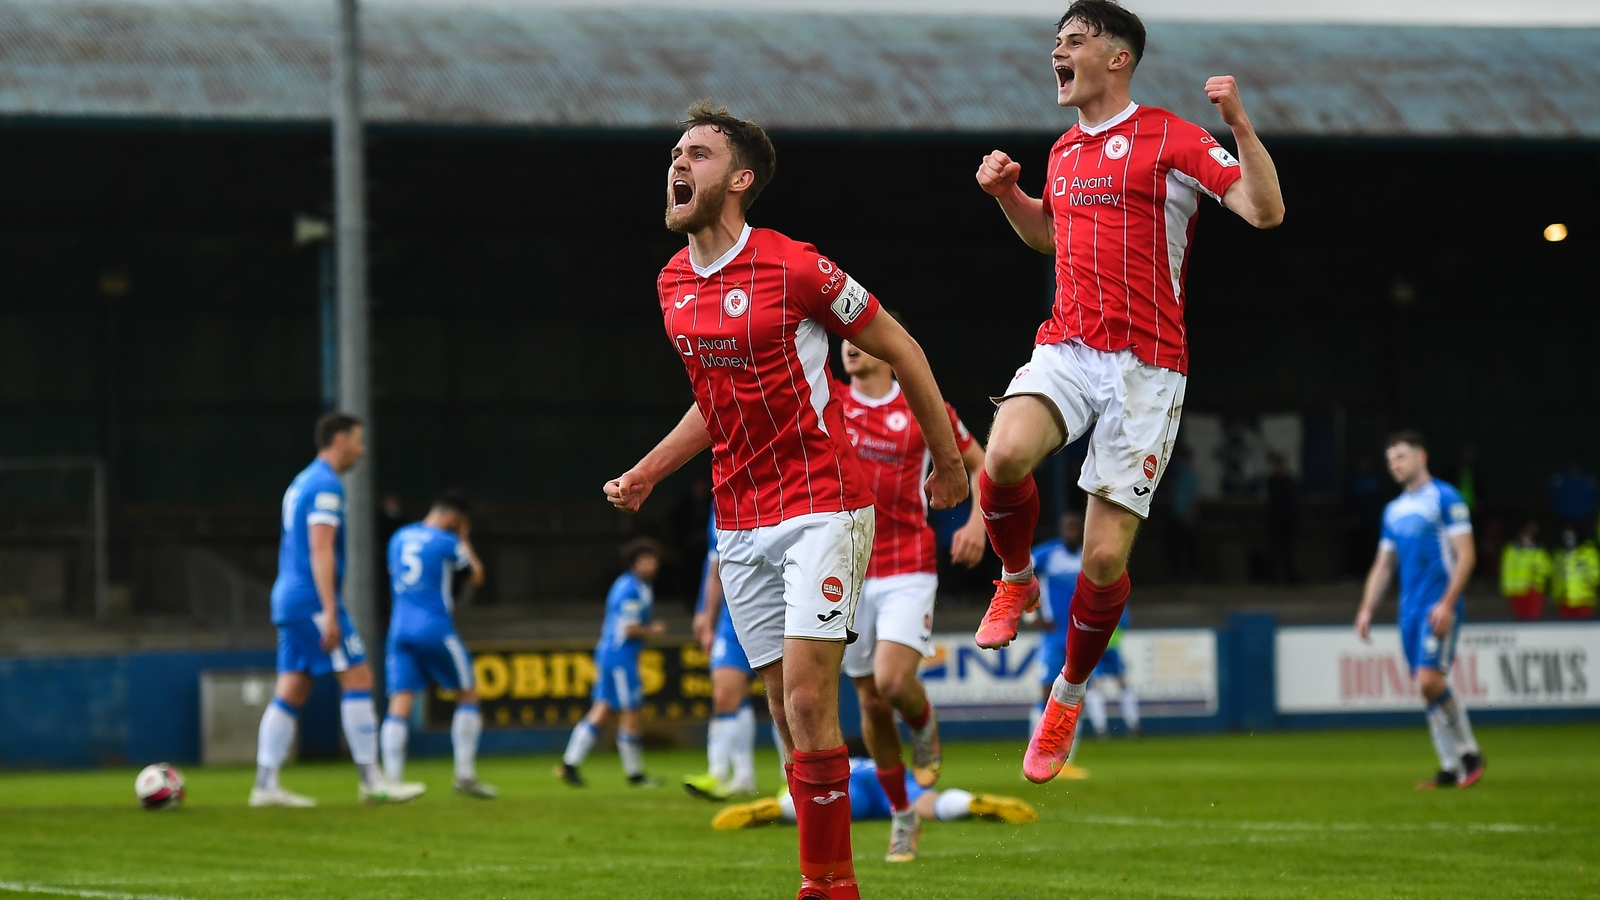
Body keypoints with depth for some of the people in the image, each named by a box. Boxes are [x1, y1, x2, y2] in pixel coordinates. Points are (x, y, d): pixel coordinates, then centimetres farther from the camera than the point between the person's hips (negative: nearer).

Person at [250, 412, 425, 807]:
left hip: (288, 598, 10)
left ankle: (265, 785, 1)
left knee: (291, 691, 6)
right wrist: (330, 613, -22)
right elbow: (321, 550, -19)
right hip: (313, 600, -10)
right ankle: (372, 782, -6)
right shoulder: (325, 486, -11)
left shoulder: (301, 483, 19)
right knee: (358, 679, -6)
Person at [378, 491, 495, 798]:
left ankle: (391, 780, -17)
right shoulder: (447, 543, -5)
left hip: (400, 629, 5)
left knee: (399, 706, -3)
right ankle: (465, 776, 7)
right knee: (468, 695, 11)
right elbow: (477, 575, 7)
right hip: (436, 629, -5)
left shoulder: (399, 538, 12)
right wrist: (465, 540, 20)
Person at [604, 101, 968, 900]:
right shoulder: (672, 284, 8)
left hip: (821, 506, -6)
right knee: (787, 711, 6)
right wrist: (645, 475, 14)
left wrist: (947, 461, 3)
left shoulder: (794, 268, -13)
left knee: (807, 698, -14)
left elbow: (900, 349, -2)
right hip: (739, 525, 6)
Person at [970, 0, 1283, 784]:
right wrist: (1006, 194, 19)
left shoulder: (1171, 139, -3)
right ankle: (1016, 582, 0)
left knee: (1105, 558, -5)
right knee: (1004, 456, -29)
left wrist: (1239, 124, -23)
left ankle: (1070, 692, 20)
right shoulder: (1064, 152, 16)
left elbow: (1265, 211, -12)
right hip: (1065, 348, 4)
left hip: (1145, 365, -4)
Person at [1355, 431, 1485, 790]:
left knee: (1431, 680, -18)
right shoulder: (1393, 510, 17)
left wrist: (1447, 603, -18)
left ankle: (1469, 753, -3)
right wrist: (1367, 609, 12)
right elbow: (1383, 565, 23)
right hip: (1410, 609, 7)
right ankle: (1450, 768, 7)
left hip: (1439, 606, -7)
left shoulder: (1444, 498, -5)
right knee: (1426, 688, 3)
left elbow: (1466, 555, -10)